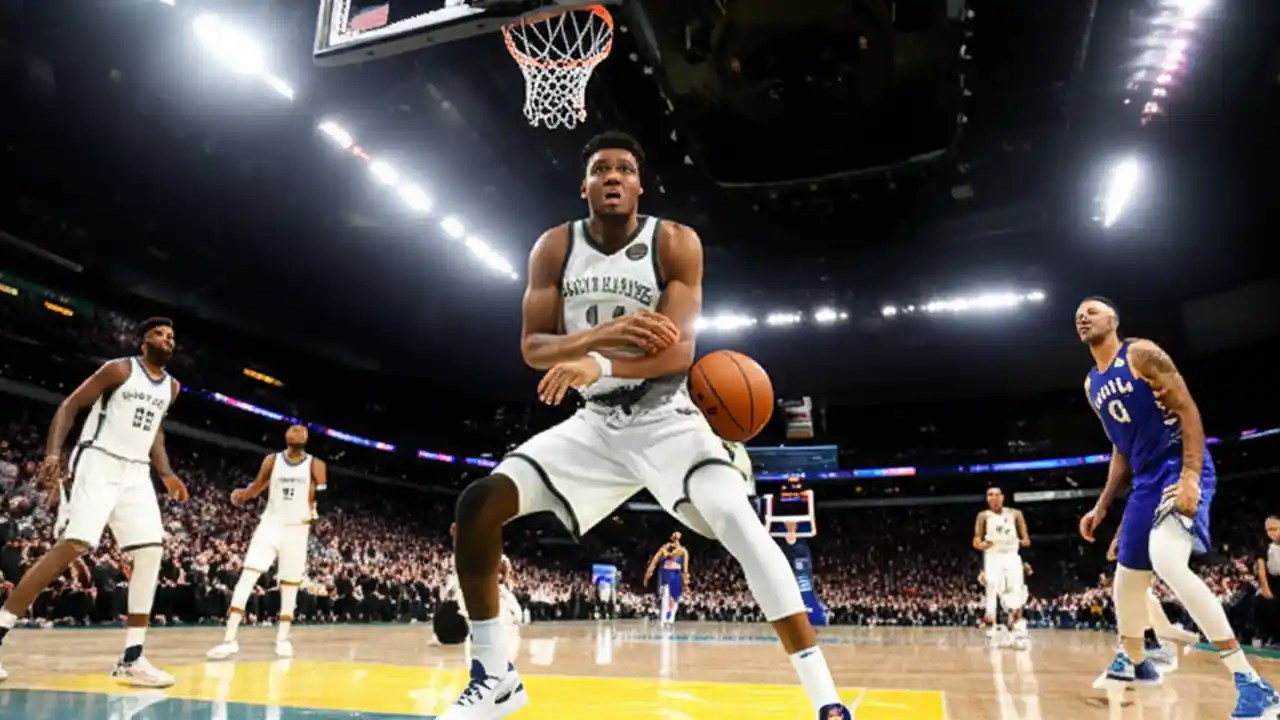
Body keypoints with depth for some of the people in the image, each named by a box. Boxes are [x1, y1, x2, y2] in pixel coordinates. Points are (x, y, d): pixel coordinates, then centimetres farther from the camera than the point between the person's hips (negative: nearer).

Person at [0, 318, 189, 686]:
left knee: (151, 553, -5)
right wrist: (52, 454, -19)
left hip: (136, 473, 6)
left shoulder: (171, 387, 14)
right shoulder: (120, 369, -4)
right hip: (99, 464, -6)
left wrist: (167, 474, 13)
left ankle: (131, 658, -1)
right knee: (72, 546, -19)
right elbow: (69, 407, -5)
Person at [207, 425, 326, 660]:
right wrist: (243, 494, -12)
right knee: (247, 576, -13)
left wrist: (317, 509, -22)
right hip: (271, 524, 0)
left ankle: (282, 638, 17)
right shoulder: (272, 460, 2)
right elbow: (257, 487, 9)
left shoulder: (315, 465, -2)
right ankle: (230, 639, -13)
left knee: (290, 585, 6)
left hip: (297, 529, 0)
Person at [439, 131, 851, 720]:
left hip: (667, 418, -3)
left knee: (742, 526, -26)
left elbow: (678, 350, -22)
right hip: (595, 423, 4)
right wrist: (603, 333, -27)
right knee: (477, 504, -8)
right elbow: (532, 347, -7)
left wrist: (599, 364, -40)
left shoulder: (675, 243, -12)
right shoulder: (554, 248, -2)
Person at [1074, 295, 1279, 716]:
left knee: (1167, 562, -30)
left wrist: (1189, 477, -25)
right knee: (1126, 579, 13)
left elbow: (1188, 410, -13)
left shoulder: (1141, 353, -7)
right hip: (1146, 480, 8)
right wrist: (1101, 507, 18)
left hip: (1181, 470, -8)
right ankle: (1133, 663, 36)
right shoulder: (1092, 385, 15)